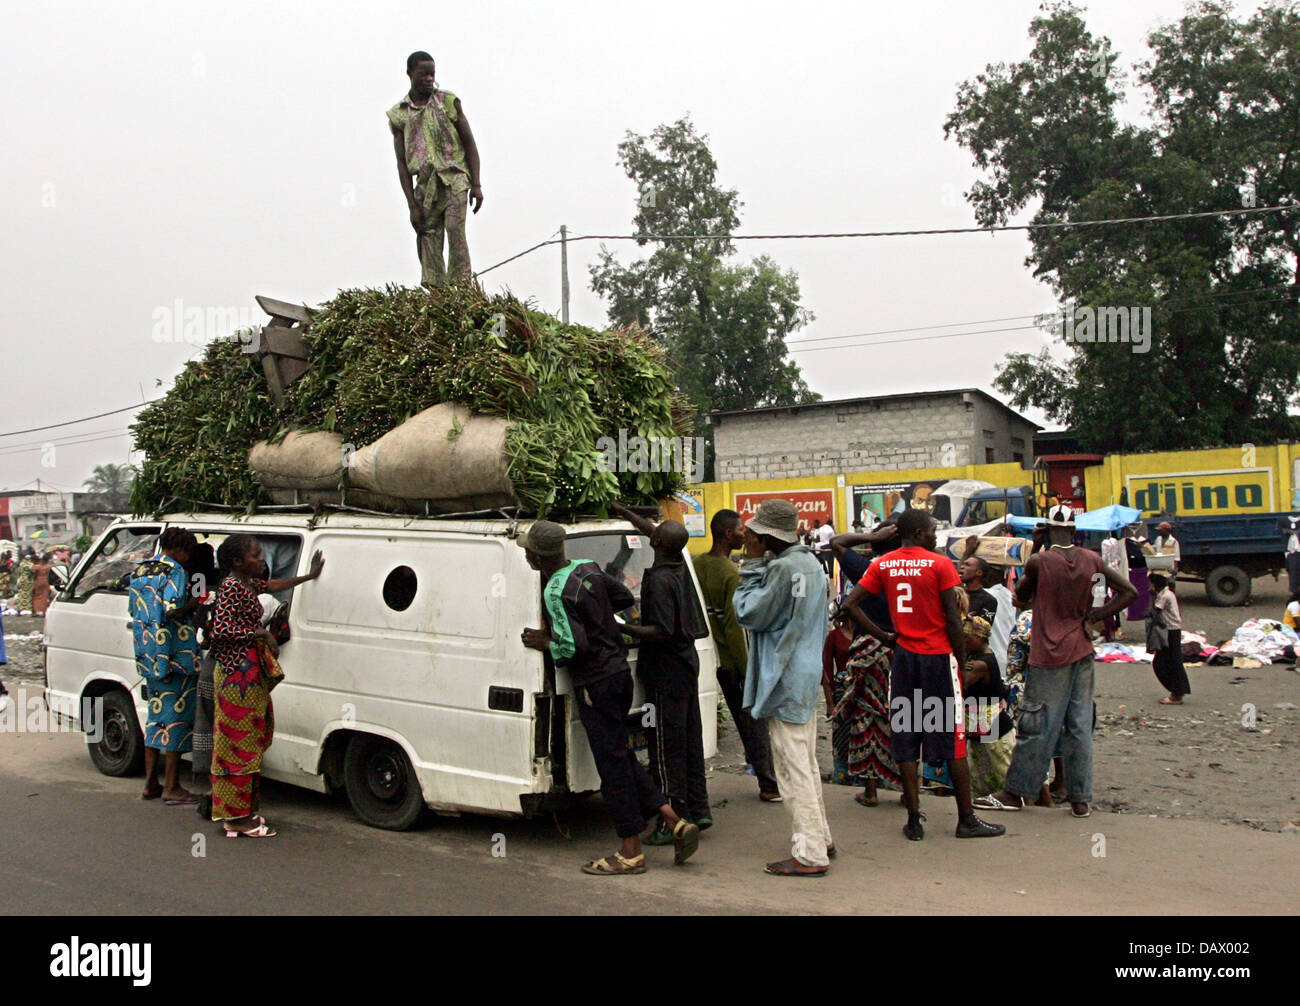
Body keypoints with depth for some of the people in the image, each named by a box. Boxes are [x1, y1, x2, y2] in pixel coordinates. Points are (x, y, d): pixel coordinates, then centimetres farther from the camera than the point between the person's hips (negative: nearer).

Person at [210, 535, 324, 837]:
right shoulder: (231, 587, -15)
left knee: (248, 745, 13)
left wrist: (309, 576, 41)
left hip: (251, 676, 10)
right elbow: (221, 629, -23)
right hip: (237, 676, -10)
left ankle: (244, 811, 20)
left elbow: (272, 585, 34)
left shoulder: (248, 584, 14)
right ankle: (237, 818, -1)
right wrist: (262, 633, -20)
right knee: (239, 744, -6)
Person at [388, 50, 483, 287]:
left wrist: (476, 185, -4)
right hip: (425, 185, 2)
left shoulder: (448, 101, 6)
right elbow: (402, 163, 5)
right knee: (428, 243, -2)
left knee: (455, 231, -19)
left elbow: (470, 144, 6)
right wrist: (412, 206, -3)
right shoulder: (398, 115, 8)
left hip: (454, 177, -2)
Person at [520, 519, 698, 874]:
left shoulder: (555, 592, -19)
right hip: (619, 671, 9)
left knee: (612, 764, -1)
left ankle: (631, 852, 8)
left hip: (595, 684, -9)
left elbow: (574, 647, -24)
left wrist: (544, 643, -6)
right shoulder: (587, 569, 7)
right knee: (622, 756, 17)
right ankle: (677, 823, 12)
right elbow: (627, 598, 18)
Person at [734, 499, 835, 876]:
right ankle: (821, 838, 29)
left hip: (785, 680, -10)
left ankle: (809, 855, -1)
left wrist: (752, 564, -11)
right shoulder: (810, 563, 11)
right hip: (807, 673, 10)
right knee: (806, 763, 20)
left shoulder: (782, 568, -19)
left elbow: (749, 613, -15)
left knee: (793, 767, -5)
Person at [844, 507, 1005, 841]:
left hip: (903, 657, 4)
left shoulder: (882, 566, 3)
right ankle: (967, 819, 11)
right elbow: (953, 619, -11)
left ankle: (914, 820, 9)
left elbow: (851, 604, -2)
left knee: (905, 739, 7)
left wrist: (883, 636, 4)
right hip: (939, 657, -4)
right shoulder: (941, 565, -9)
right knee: (953, 738, 4)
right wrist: (962, 661, -1)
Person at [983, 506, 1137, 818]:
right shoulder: (1092, 560, 1)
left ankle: (1016, 792, 11)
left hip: (1049, 655, -4)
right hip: (1082, 652, 4)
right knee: (1080, 727, 8)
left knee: (1036, 727, 2)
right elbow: (1130, 592, 5)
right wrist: (1095, 615, 2)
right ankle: (1081, 798, 11)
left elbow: (1021, 595, 6)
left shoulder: (1039, 561, -12)